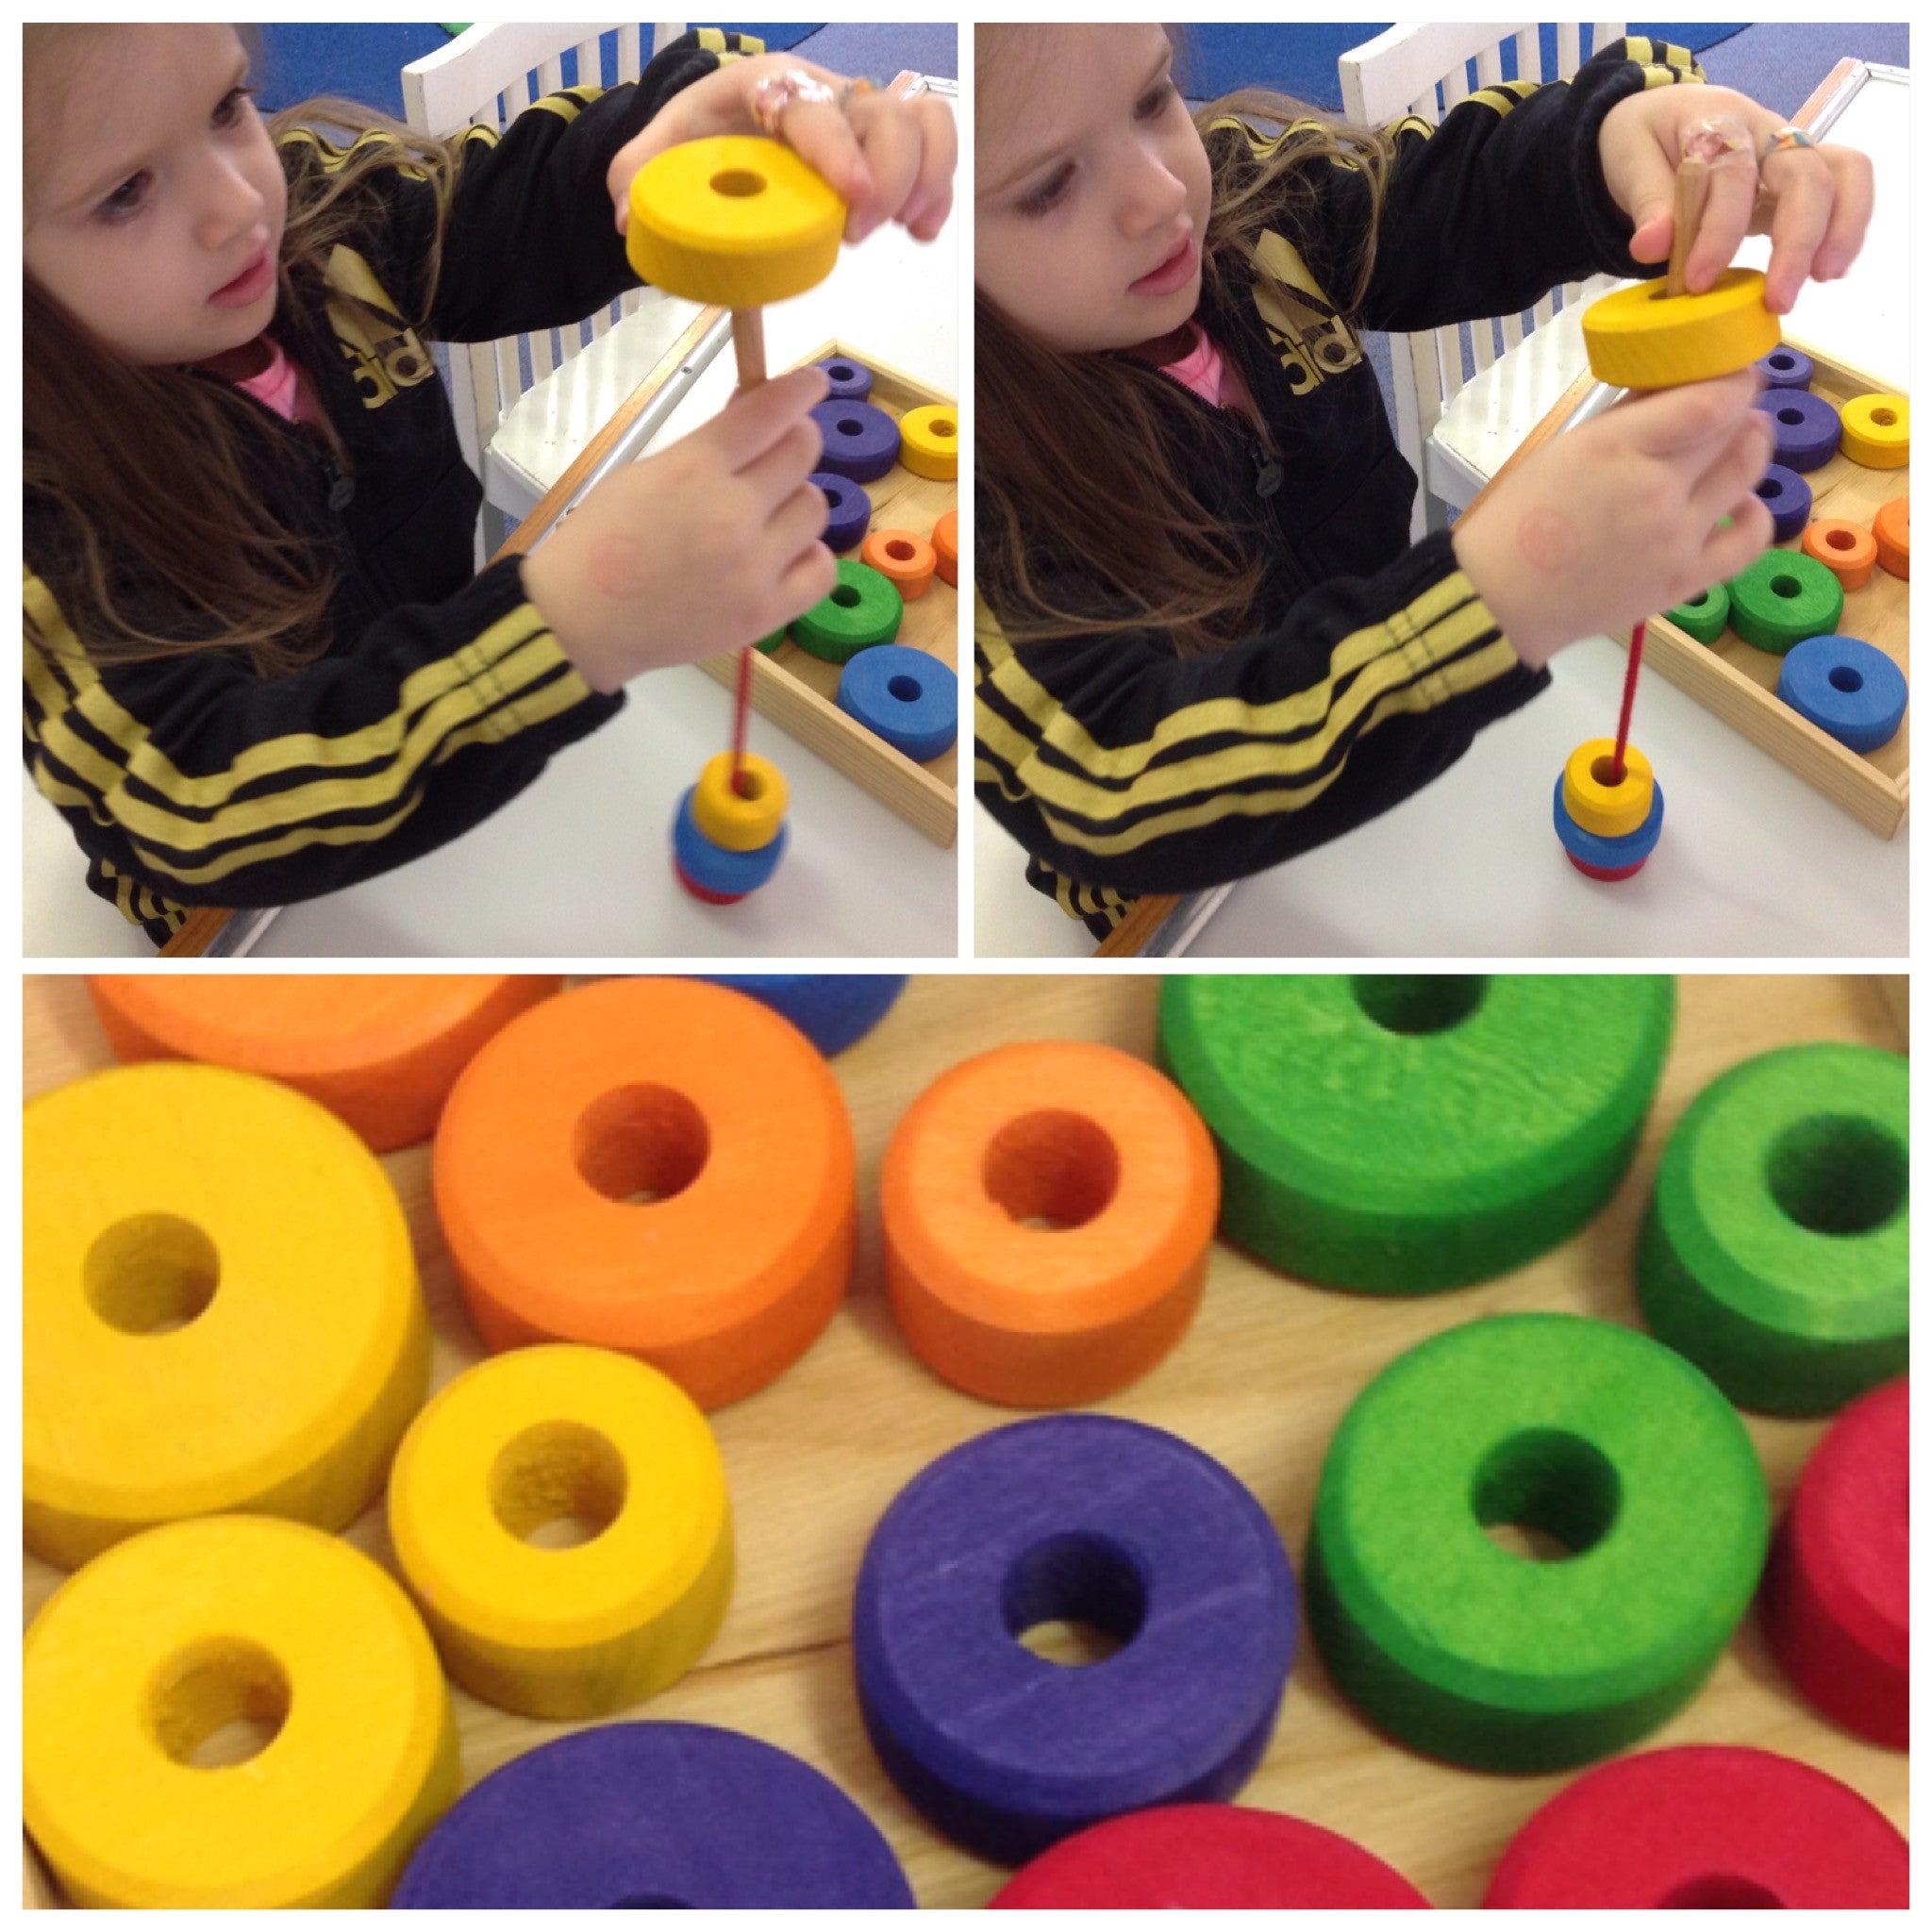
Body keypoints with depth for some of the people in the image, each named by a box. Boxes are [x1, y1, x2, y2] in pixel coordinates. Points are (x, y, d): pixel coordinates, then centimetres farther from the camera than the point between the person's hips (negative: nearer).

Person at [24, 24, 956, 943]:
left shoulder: (316, 204, -13)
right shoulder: (42, 488, -30)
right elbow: (204, 806, -39)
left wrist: (756, 108, -33)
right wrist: (572, 624, -54)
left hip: (471, 801, 6)